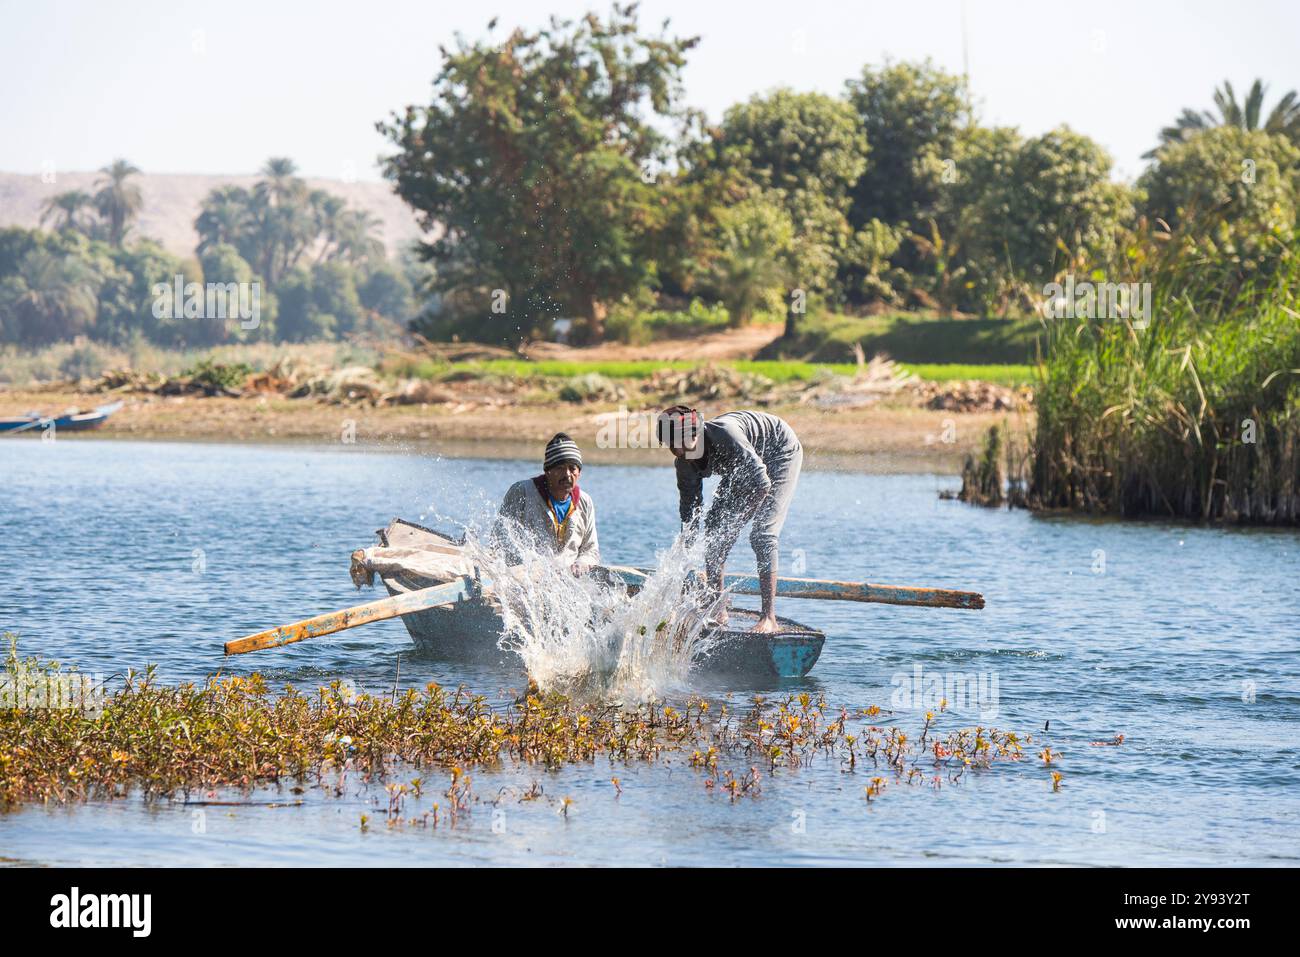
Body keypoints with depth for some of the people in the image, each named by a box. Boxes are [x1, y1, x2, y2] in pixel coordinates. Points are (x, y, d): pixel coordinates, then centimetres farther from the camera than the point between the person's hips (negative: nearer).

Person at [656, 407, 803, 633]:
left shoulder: (724, 434, -40)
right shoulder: (685, 463, -17)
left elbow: (762, 484, -39)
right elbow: (690, 514, -9)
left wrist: (736, 522, -34)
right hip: (741, 466, 8)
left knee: (763, 534, -20)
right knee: (714, 526, -3)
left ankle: (769, 618, -20)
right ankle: (717, 611, 5)